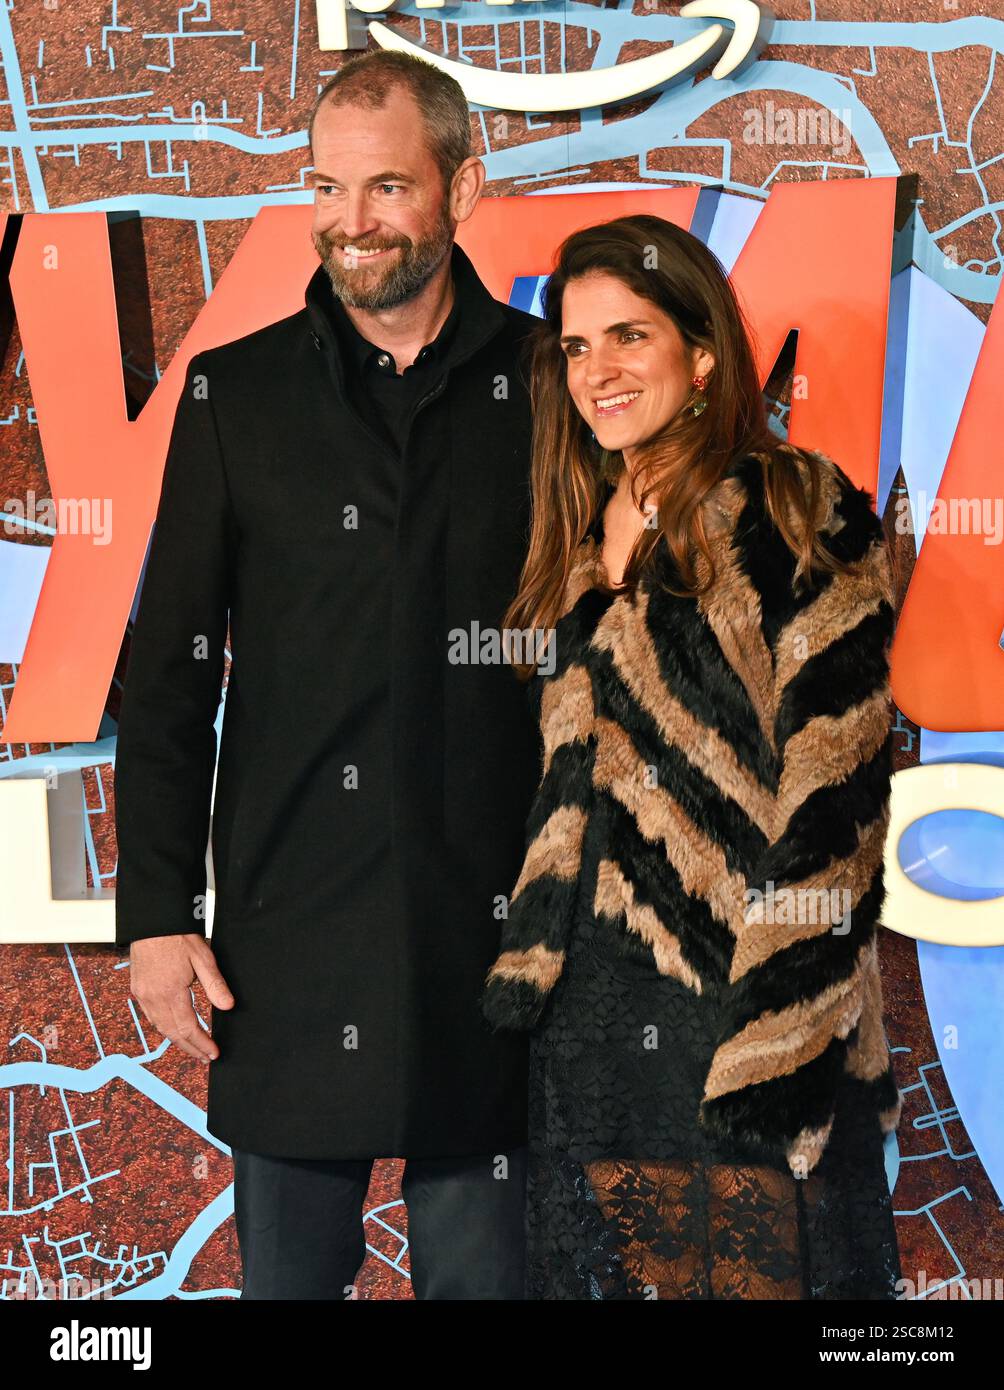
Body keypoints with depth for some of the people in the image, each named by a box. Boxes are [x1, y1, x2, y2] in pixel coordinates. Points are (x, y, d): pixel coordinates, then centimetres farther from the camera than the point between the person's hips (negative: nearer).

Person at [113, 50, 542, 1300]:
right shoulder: (237, 392, 4)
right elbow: (169, 675, 4)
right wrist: (156, 914, -1)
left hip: (494, 925, 0)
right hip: (287, 939, 1)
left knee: (485, 1265, 11)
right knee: (289, 1265, 12)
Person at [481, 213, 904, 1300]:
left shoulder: (798, 514, -7)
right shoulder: (583, 537, 14)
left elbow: (830, 791, -14)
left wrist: (780, 1035, -19)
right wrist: (529, 964, 10)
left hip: (749, 1004, -6)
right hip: (590, 1018, 7)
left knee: (754, 1261, 1)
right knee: (610, 1266, 13)